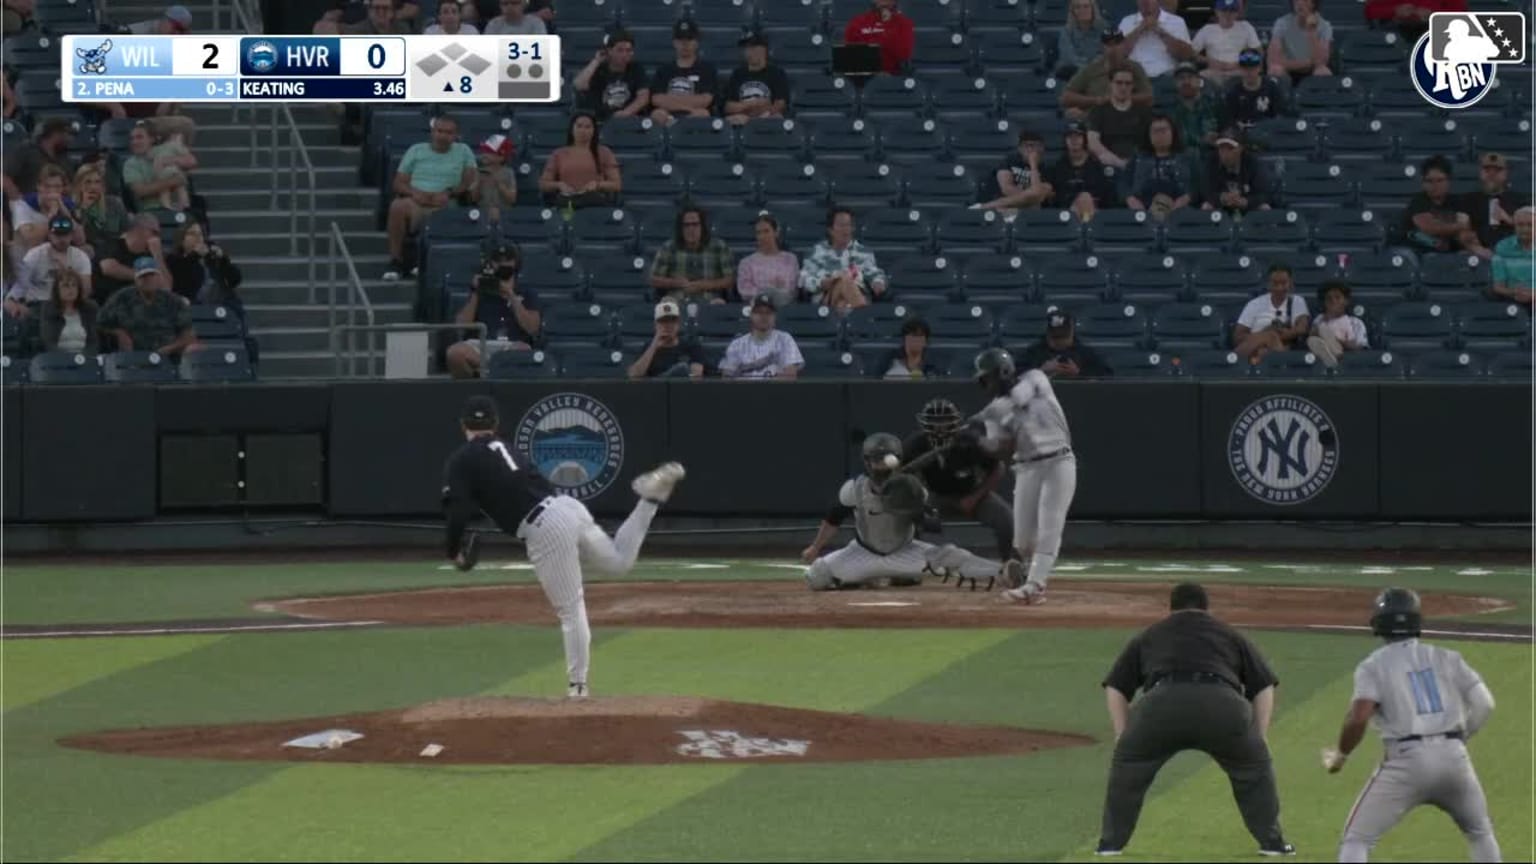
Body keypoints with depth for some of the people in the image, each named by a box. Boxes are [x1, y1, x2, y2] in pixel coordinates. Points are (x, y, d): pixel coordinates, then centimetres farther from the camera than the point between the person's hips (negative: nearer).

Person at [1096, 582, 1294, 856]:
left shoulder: (1149, 636, 33)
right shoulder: (1230, 635, 33)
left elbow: (1115, 688, 26)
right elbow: (1264, 686, 26)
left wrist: (1123, 738, 26)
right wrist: (1260, 738, 27)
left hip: (1162, 702, 0)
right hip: (1222, 703, 0)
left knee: (1128, 767, 23)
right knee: (1253, 768, 25)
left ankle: (1111, 843, 19)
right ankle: (1272, 842, 25)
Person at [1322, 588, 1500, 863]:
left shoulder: (1374, 665, 4)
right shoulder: (1446, 658, 14)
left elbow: (1358, 718, -11)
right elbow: (1484, 704, 5)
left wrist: (1339, 755, 5)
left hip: (1407, 759, -3)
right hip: (1454, 757, 3)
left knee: (1356, 839, 5)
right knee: (1480, 833, 26)